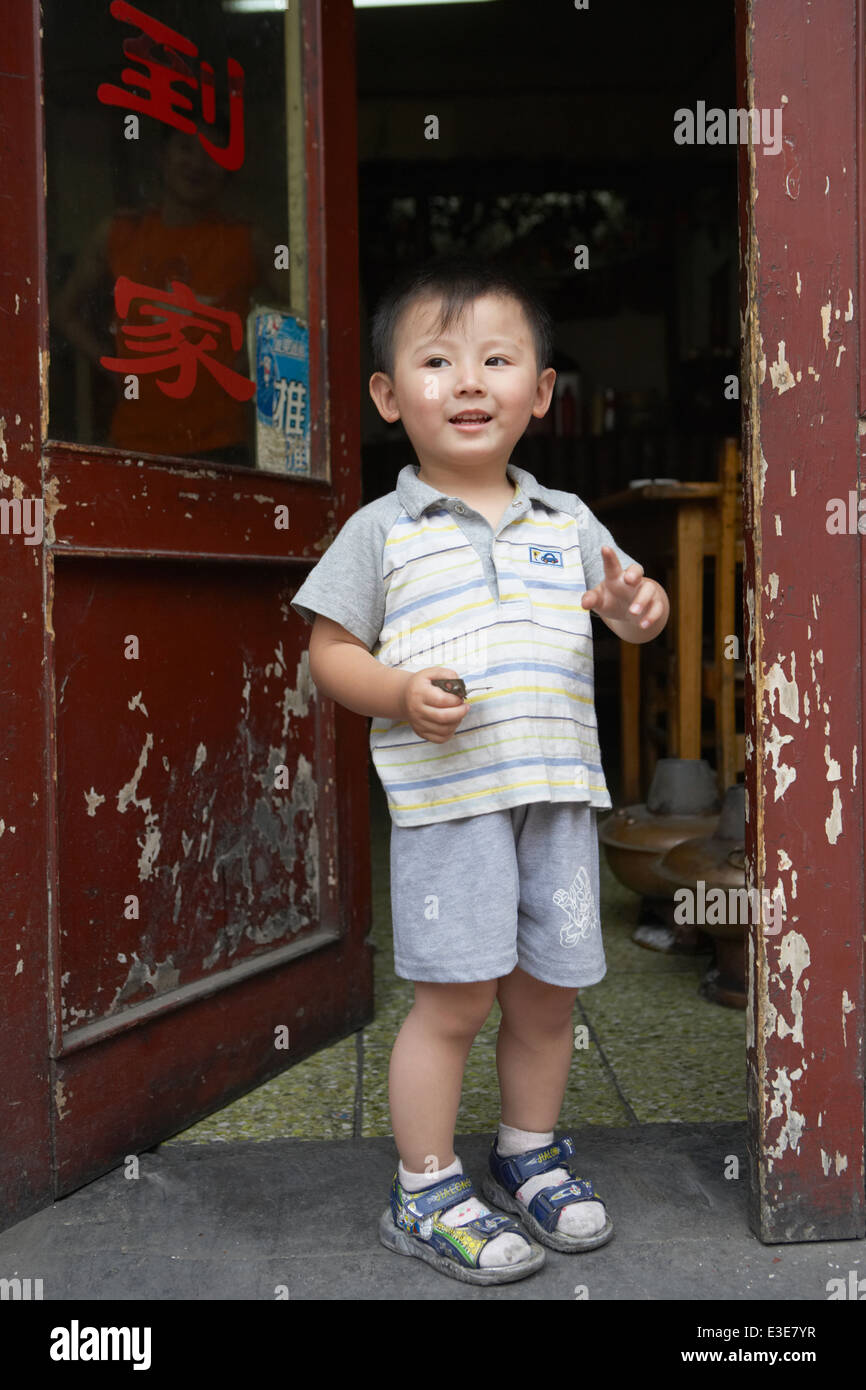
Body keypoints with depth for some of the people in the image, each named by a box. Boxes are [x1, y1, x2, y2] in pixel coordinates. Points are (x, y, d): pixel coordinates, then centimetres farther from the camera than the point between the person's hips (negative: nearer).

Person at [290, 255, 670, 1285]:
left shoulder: (567, 522, 11)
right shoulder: (382, 530, 0)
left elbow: (630, 603, 14)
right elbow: (329, 650, 2)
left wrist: (637, 608, -10)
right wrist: (399, 694, -17)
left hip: (558, 791, 4)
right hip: (445, 798, -4)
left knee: (550, 989, 12)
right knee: (456, 997, -1)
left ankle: (527, 1156, 35)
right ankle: (425, 1192, 18)